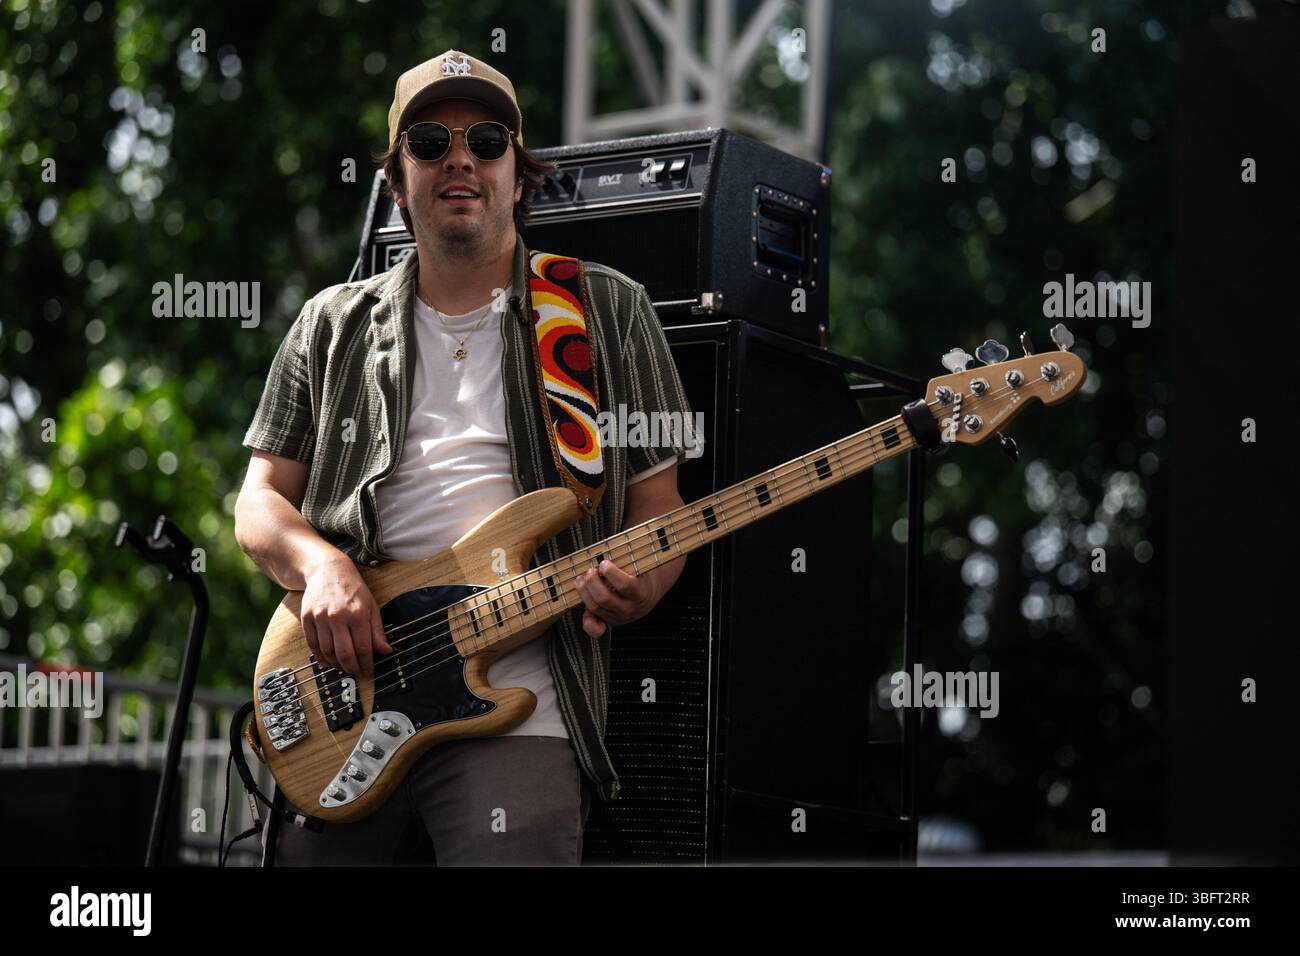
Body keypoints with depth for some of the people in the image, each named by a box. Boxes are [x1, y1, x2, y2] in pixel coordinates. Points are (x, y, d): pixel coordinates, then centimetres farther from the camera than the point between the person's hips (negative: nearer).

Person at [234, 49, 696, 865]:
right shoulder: (335, 326, 16)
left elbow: (657, 506, 9)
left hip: (517, 710, -3)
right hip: (341, 695, 3)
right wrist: (320, 564, -7)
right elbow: (261, 502, 15)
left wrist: (637, 589, -14)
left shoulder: (608, 310, 10)